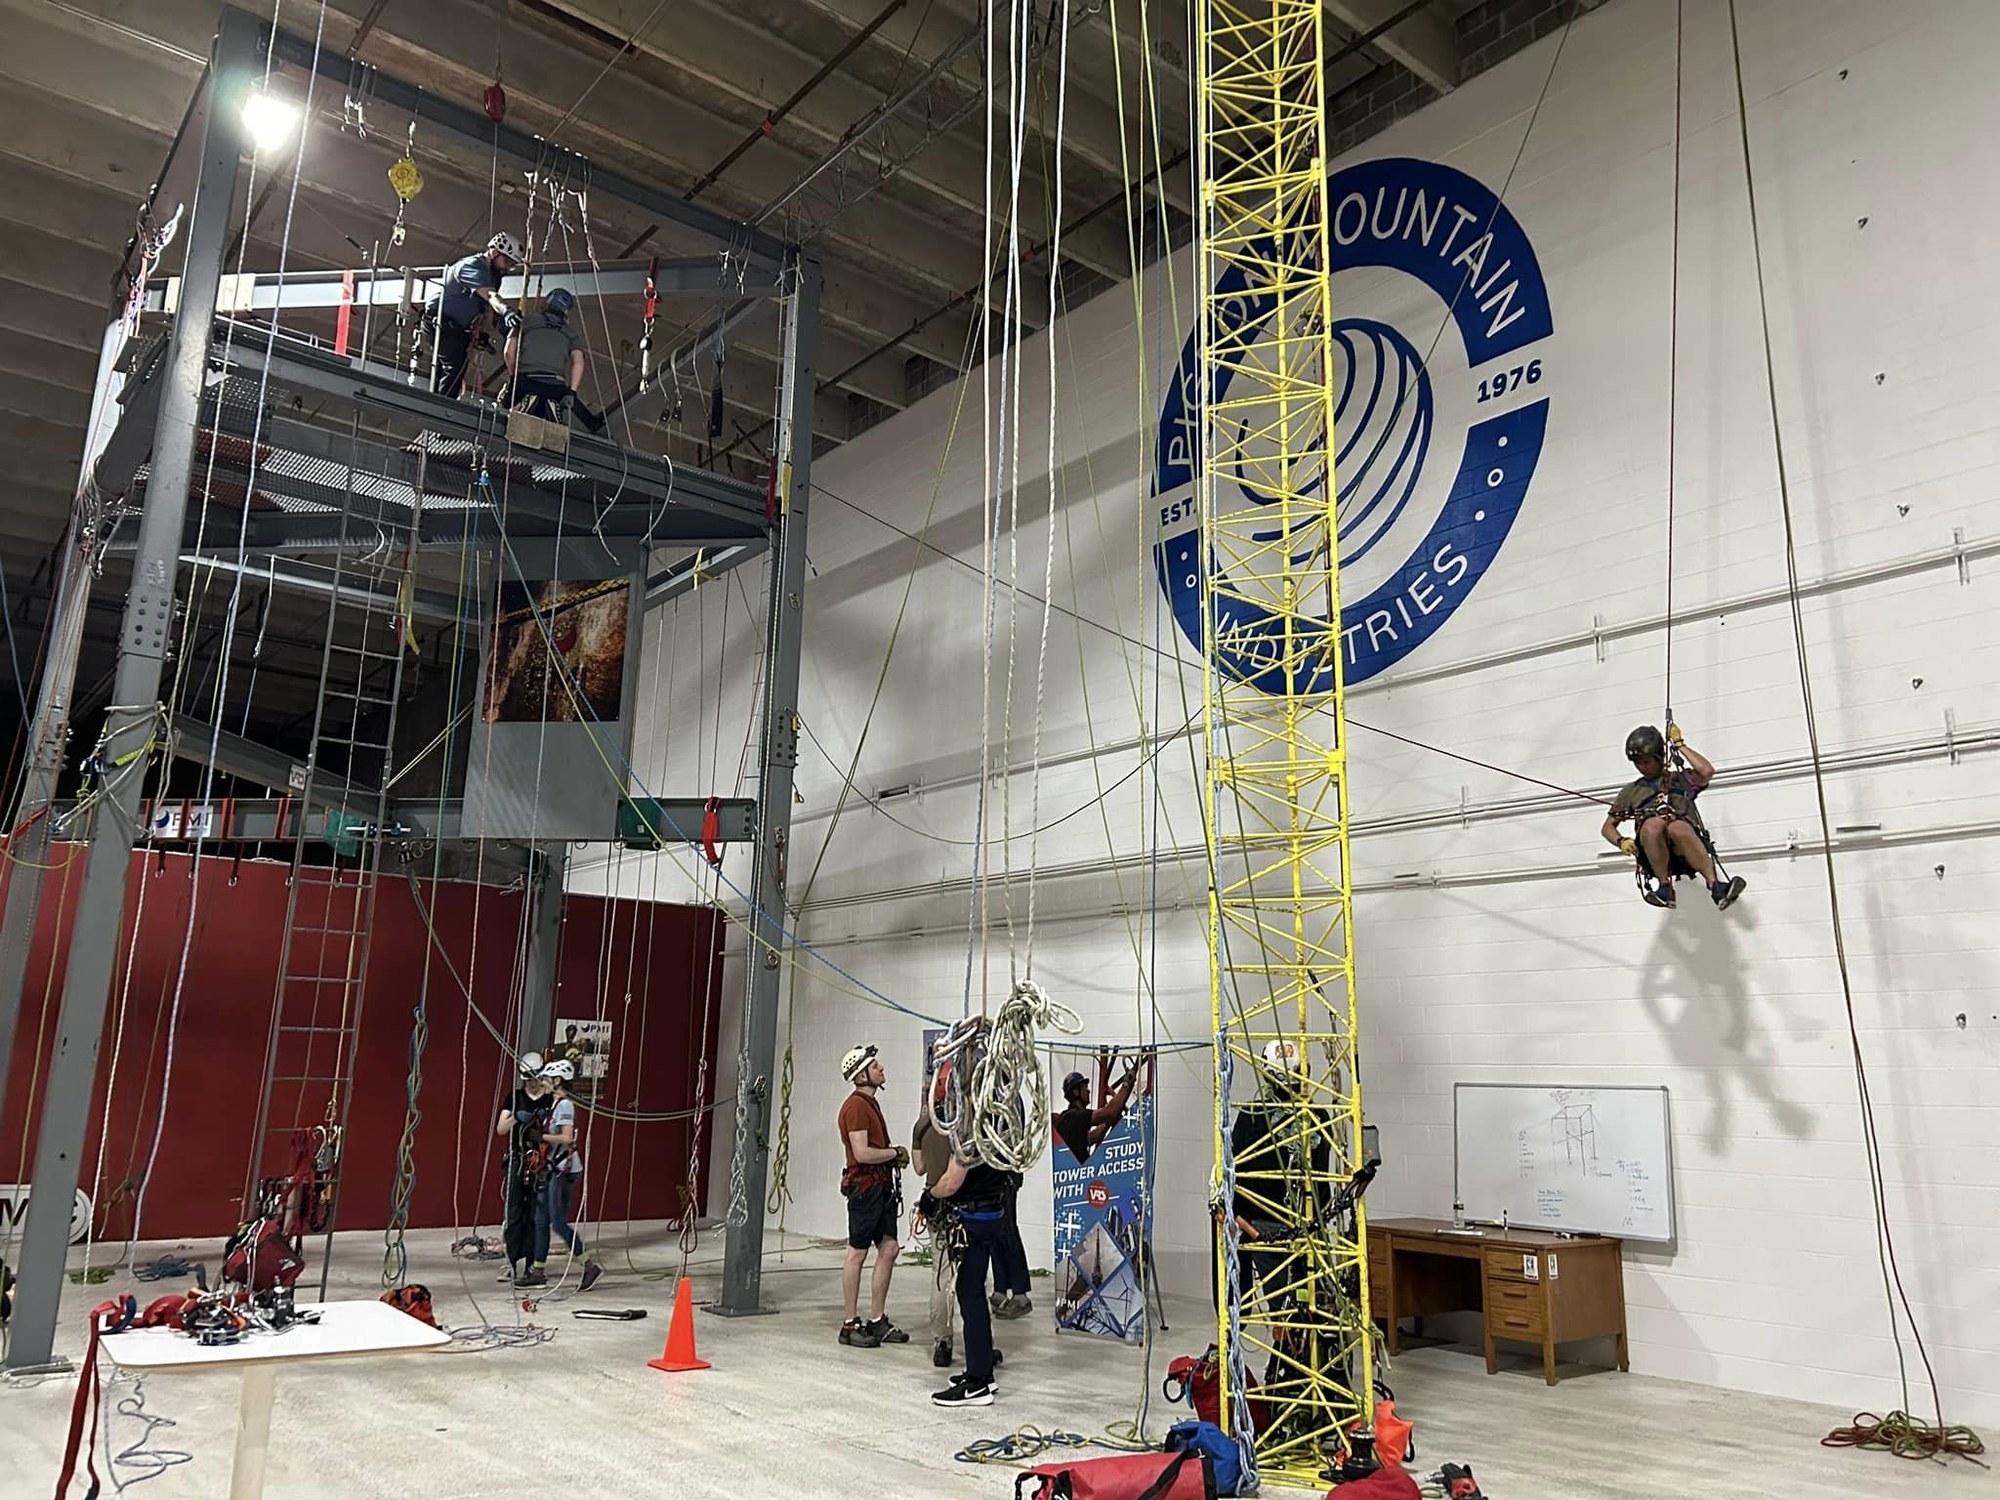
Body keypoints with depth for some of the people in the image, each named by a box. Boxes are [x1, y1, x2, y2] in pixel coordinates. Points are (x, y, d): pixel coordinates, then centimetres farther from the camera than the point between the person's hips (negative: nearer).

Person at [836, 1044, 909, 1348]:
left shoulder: (870, 1103, 17)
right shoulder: (855, 1106, -15)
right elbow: (862, 1153, -22)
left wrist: (895, 1156, 9)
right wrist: (896, 1153, -10)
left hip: (882, 1185, 10)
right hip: (865, 1186, -10)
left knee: (889, 1248, 8)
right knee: (857, 1253, -1)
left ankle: (877, 1321, 15)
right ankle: (851, 1325, 7)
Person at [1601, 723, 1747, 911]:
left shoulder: (1680, 778, 28)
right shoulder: (1631, 792, 33)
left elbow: (1707, 771, 6)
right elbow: (1607, 827, 29)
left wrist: (1680, 745, 14)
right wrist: (1621, 841, 6)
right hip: (1651, 853, 1)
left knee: (1678, 827, -39)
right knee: (1654, 824, -36)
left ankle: (1715, 886, -44)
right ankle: (1664, 887, -28)